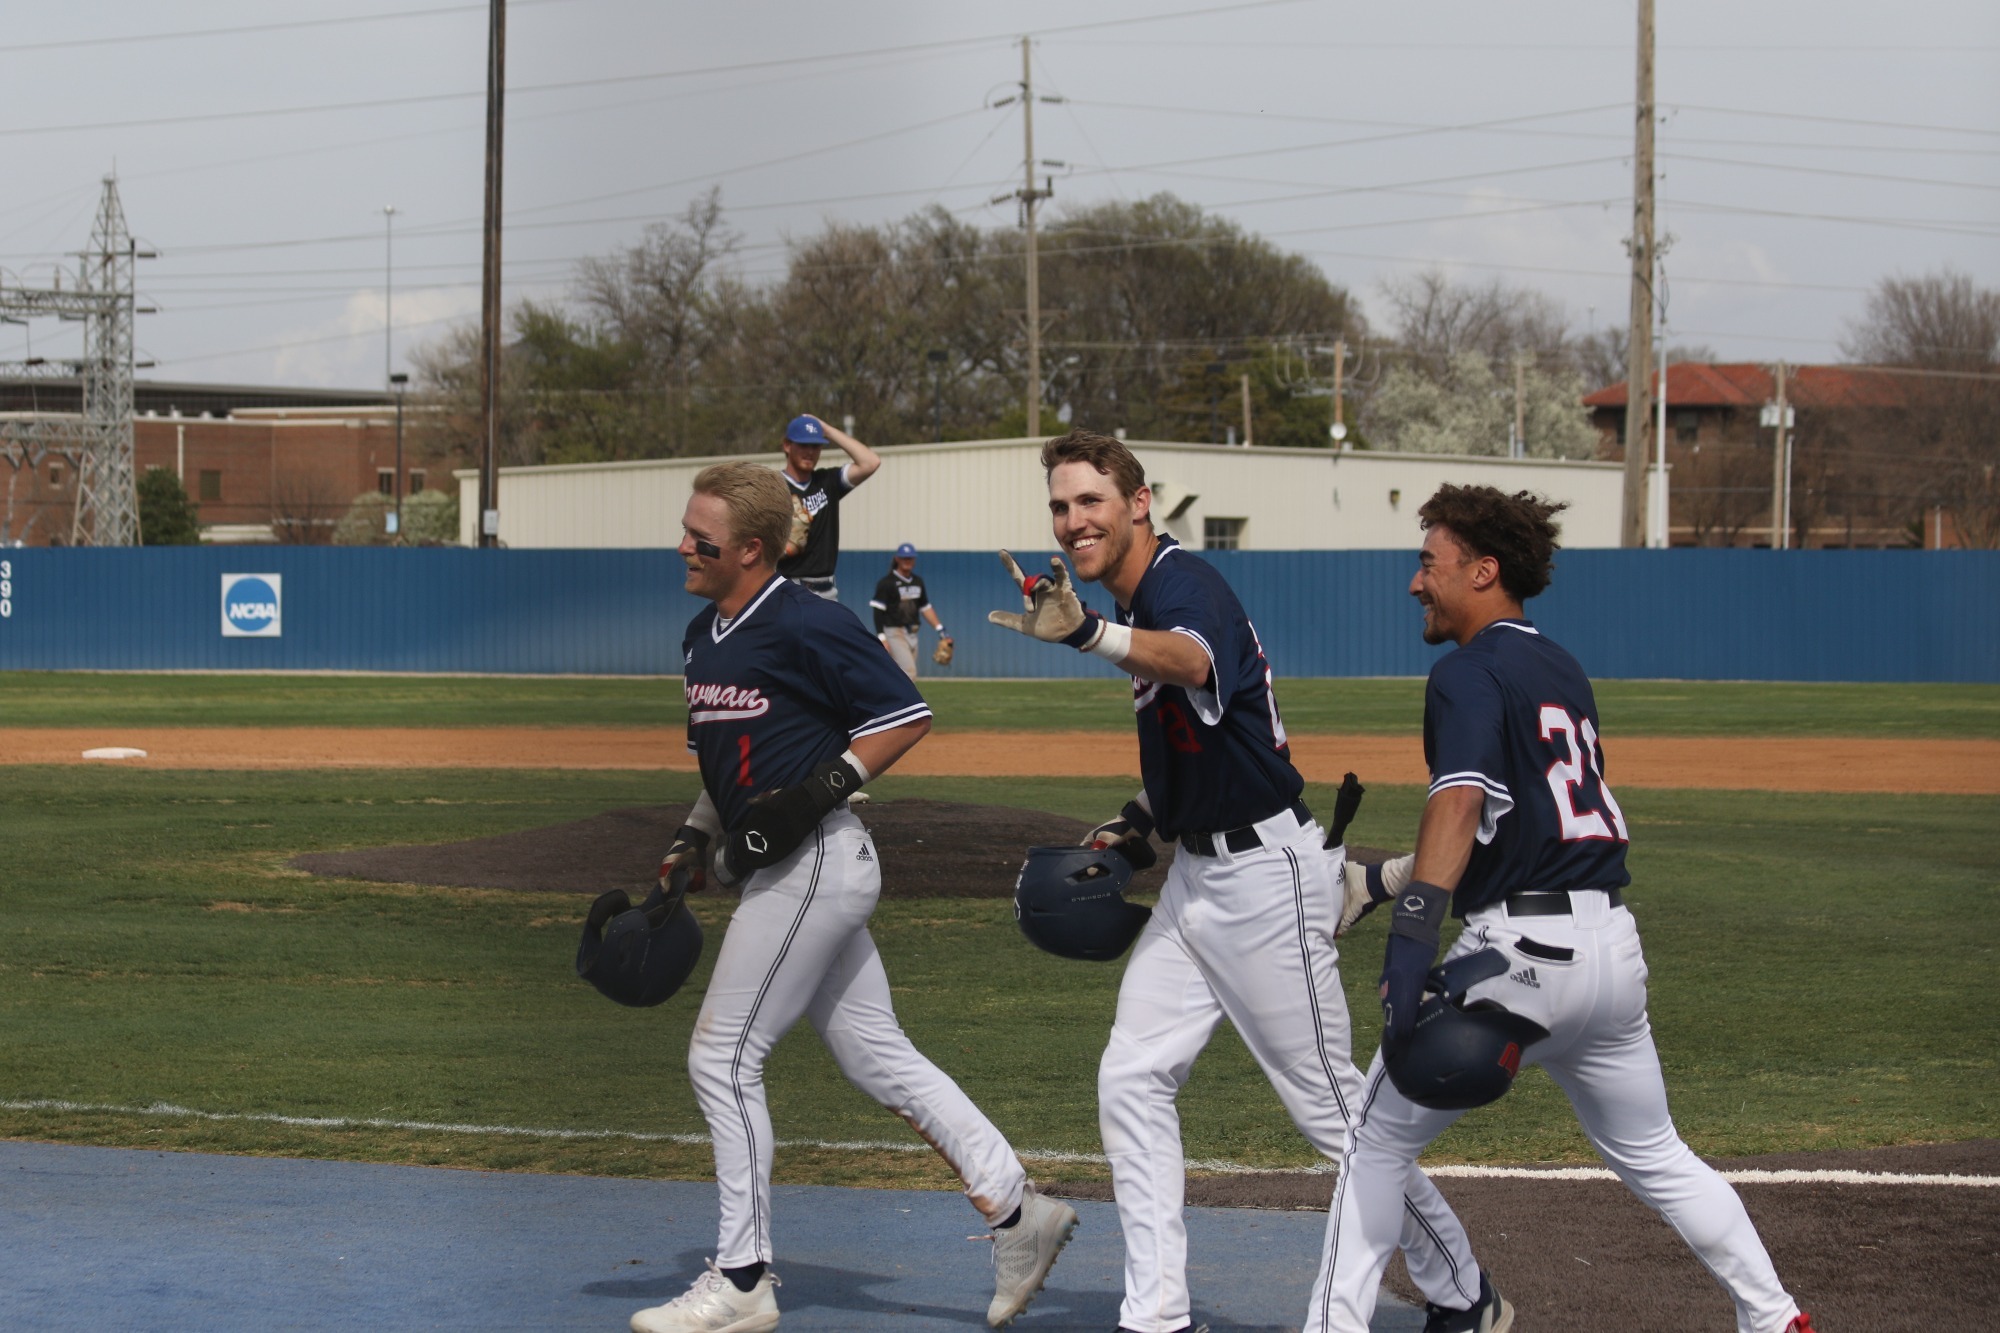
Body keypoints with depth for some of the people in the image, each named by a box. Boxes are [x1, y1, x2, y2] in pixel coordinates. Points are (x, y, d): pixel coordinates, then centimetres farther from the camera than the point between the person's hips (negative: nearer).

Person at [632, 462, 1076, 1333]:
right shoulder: (704, 634, 14)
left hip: (813, 863, -10)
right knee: (876, 1057, 11)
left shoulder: (807, 627, -15)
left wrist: (826, 787, -19)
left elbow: (907, 715, -11)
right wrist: (695, 838, 11)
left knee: (723, 1059, -6)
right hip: (782, 871, 10)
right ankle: (1017, 1212, 16)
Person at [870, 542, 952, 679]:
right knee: (909, 672, -18)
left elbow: (925, 608, 18)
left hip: (912, 635, 7)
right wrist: (881, 638, -19)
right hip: (894, 634, -7)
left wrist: (940, 630, 10)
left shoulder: (917, 582, 13)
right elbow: (878, 612, -11)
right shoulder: (887, 582, -9)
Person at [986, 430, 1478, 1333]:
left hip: (1266, 874, -10)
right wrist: (1140, 820, 11)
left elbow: (1191, 661, -46)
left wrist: (1089, 634, -64)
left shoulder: (1183, 585, -20)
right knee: (1132, 1082, 3)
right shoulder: (1142, 601, 10)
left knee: (1329, 1102, -1)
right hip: (1198, 870, 10)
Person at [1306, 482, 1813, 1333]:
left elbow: (1461, 798, -25)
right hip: (1612, 944, 8)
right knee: (1652, 1155, 21)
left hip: (1521, 948, -8)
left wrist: (1413, 933, -38)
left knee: (1380, 1139, 4)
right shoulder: (1562, 670, 19)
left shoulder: (1470, 672, -7)